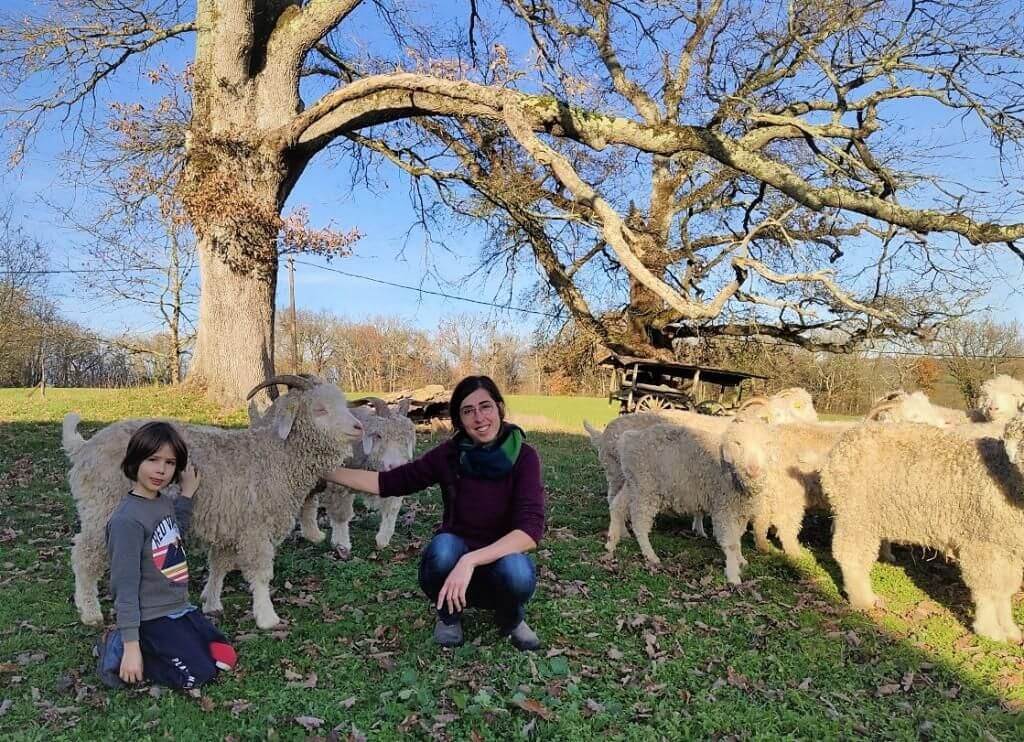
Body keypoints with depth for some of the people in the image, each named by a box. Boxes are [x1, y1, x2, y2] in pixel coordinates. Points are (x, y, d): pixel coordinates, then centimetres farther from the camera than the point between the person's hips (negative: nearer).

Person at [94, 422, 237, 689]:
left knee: (225, 658, 4)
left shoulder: (166, 503, 3)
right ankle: (117, 647, 3)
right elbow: (125, 587, -21)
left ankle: (154, 649, 16)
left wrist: (187, 495, 15)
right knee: (197, 674, -10)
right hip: (152, 617, -8)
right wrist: (131, 645, -20)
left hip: (180, 607, 8)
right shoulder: (127, 519, -22)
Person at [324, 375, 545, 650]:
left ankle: (512, 619, 2)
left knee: (517, 571, -35)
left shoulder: (524, 456, -17)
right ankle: (449, 614, 1)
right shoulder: (449, 454, -11)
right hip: (454, 558, 1)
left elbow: (530, 530, -28)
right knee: (445, 545, -32)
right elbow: (388, 482, -5)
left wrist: (470, 560, -39)